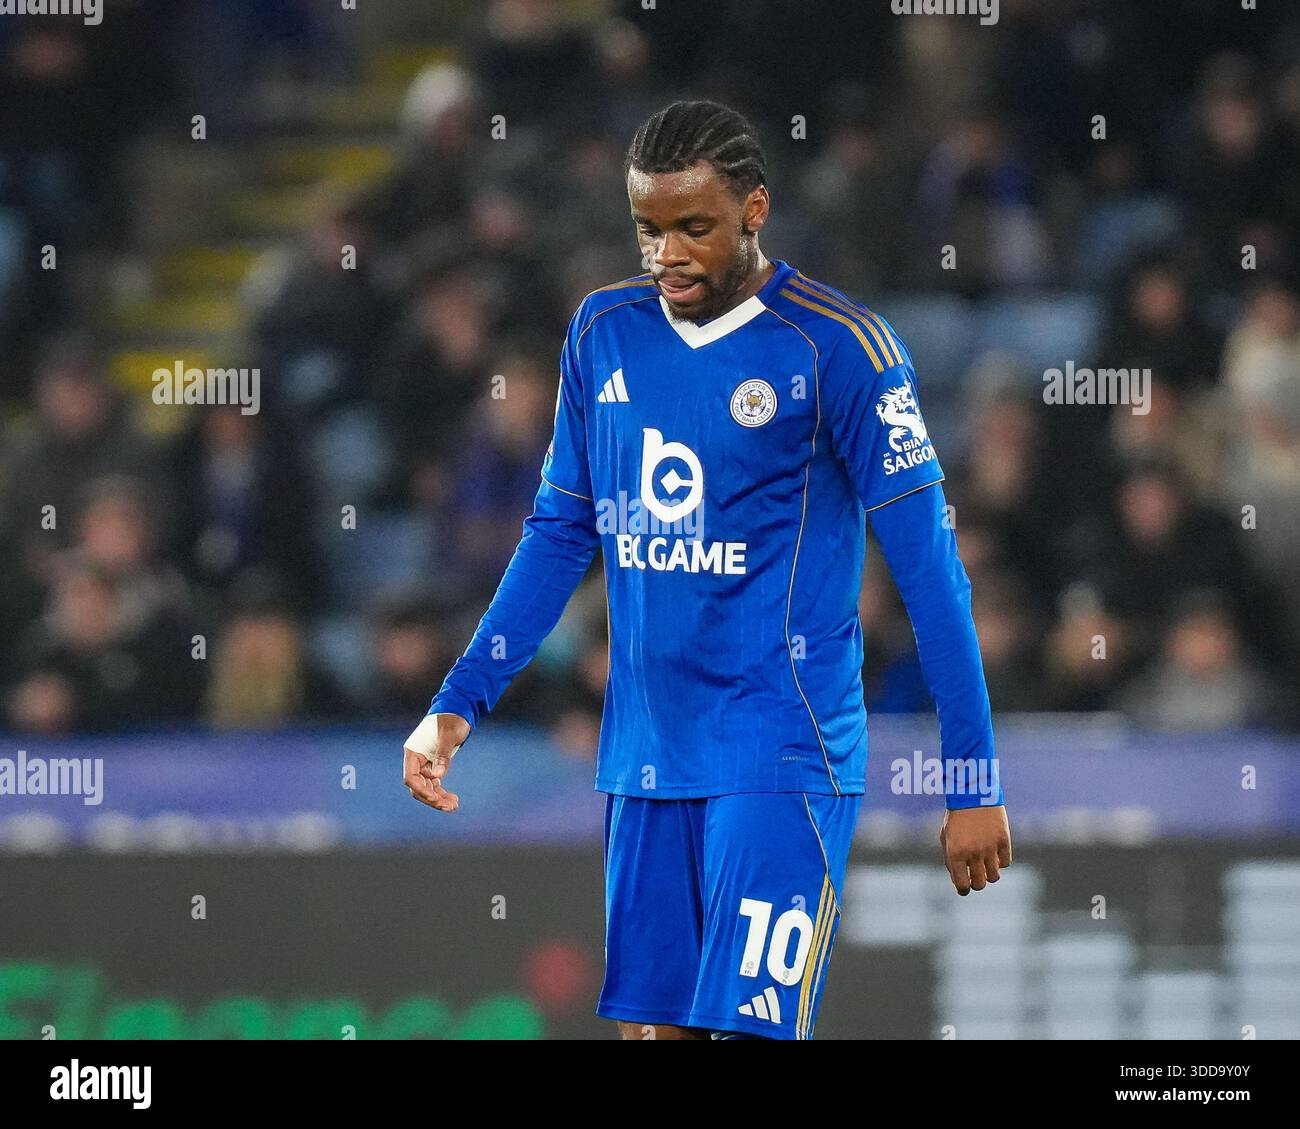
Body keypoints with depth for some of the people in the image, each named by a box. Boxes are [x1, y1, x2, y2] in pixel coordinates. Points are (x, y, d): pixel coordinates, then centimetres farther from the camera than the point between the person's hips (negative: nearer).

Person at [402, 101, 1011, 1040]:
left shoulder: (837, 347, -9)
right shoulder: (605, 332, 9)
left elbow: (928, 564, -8)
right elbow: (560, 536, 18)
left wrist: (973, 784, -10)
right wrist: (459, 705, 10)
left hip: (781, 760, -6)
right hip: (644, 759, 6)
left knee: (751, 1030, -14)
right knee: (651, 1031, 4)